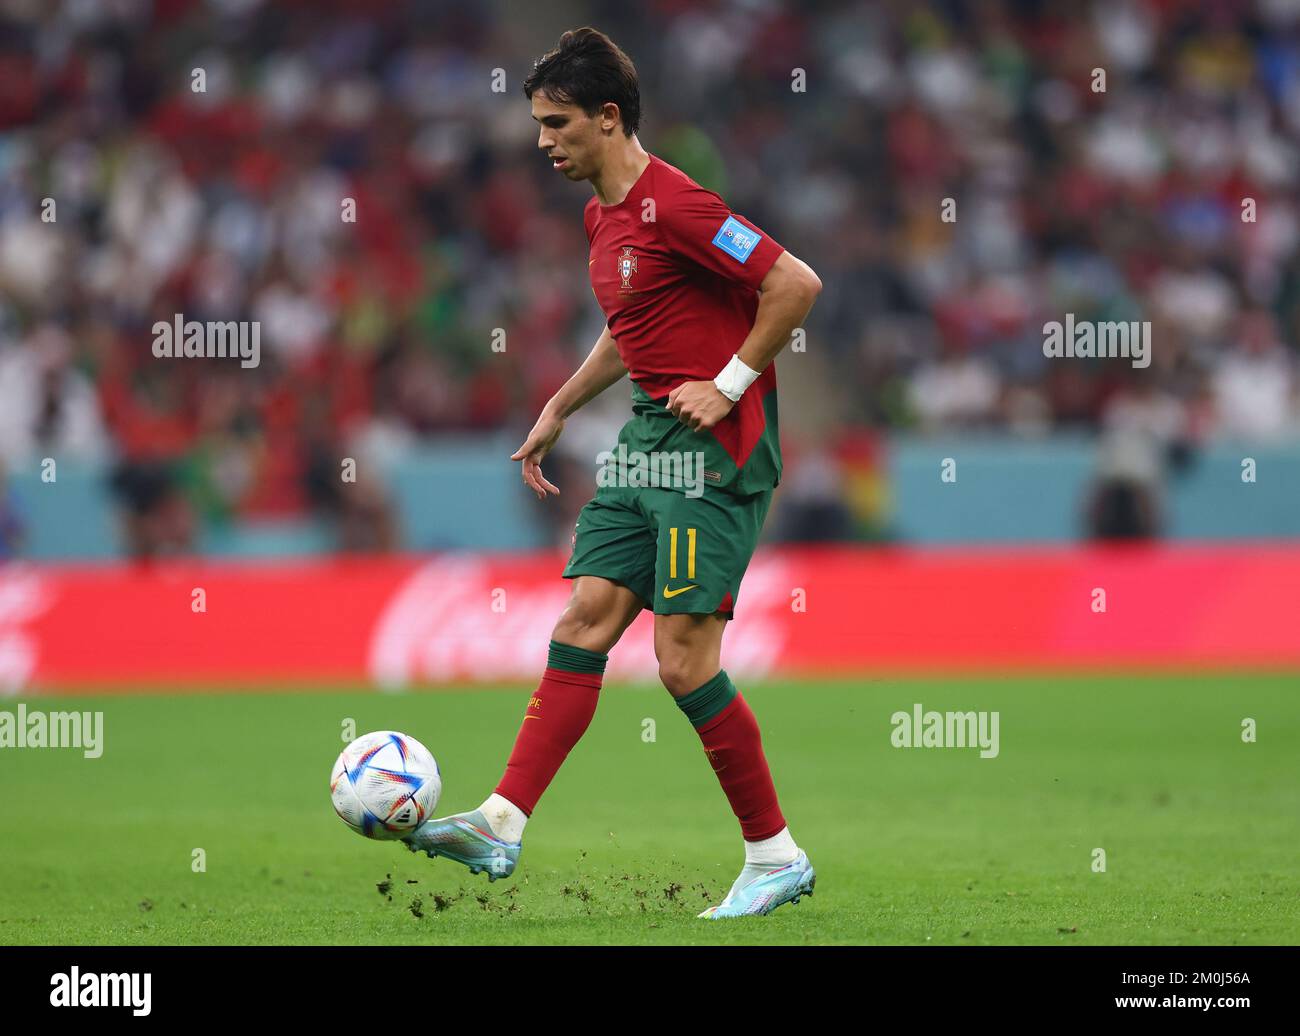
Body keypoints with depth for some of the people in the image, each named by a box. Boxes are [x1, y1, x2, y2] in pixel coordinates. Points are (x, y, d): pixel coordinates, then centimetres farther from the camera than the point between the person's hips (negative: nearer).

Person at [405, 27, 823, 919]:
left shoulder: (672, 204, -17)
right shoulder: (604, 214, 14)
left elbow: (796, 284, -20)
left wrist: (728, 384, -17)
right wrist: (559, 410, 26)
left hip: (715, 445, -9)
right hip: (649, 438, 9)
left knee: (684, 657, -10)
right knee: (583, 624, 2)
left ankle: (777, 858, 1)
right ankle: (502, 825, -2)